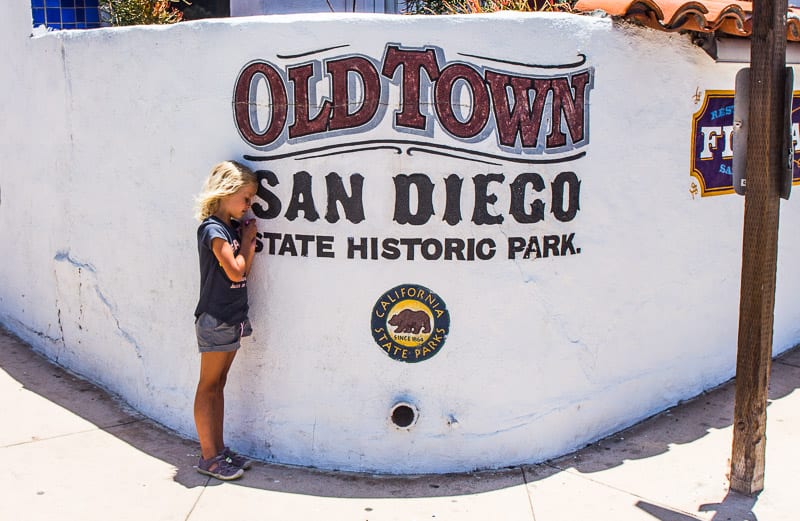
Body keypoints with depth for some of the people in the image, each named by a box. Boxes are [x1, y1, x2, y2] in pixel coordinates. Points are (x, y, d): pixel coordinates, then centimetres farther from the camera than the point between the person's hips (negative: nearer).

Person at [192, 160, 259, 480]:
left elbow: (245, 270, 7)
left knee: (219, 384, 14)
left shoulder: (234, 227, 12)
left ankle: (219, 450, 22)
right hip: (215, 318, -9)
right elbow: (235, 271, -17)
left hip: (232, 318, 9)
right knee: (208, 386, -1)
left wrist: (249, 238, -3)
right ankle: (208, 457, 6)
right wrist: (247, 239, -6)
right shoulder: (213, 229, -14)